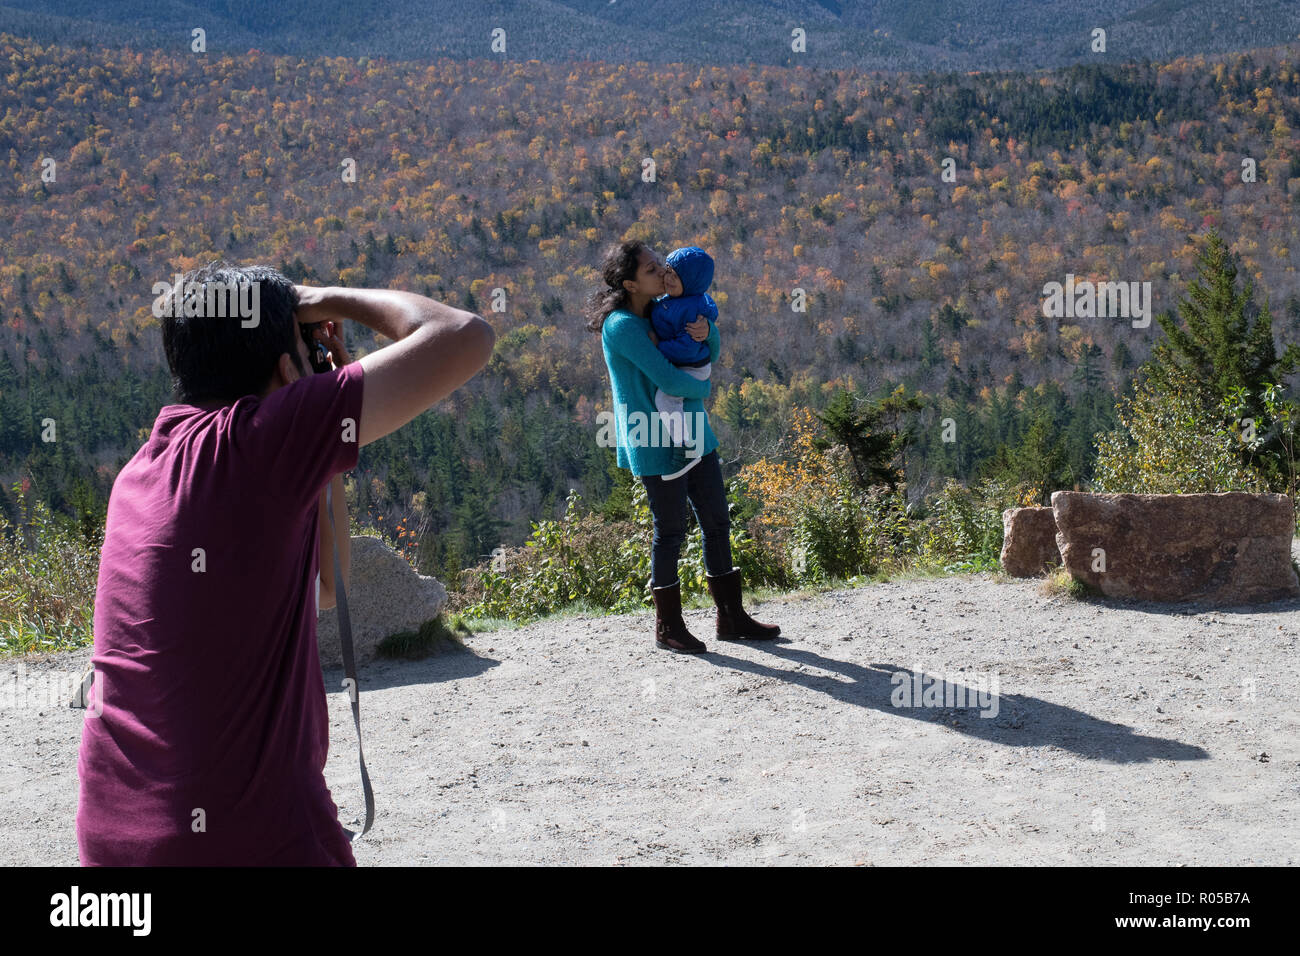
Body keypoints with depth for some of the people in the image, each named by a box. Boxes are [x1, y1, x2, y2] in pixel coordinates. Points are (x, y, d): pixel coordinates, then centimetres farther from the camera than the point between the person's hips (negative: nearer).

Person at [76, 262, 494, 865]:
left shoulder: (141, 472, 11)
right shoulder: (255, 437, -14)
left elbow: (324, 584, 21)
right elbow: (465, 339, -15)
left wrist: (326, 444, 16)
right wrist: (336, 301, 0)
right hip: (250, 839, -8)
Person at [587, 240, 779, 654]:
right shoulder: (622, 325, -18)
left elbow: (710, 356, 11)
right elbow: (668, 379, -23)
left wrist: (706, 331, -12)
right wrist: (702, 387, -3)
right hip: (656, 445, -8)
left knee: (717, 522, 11)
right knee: (671, 531, 1)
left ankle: (731, 617, 22)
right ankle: (667, 627, 17)